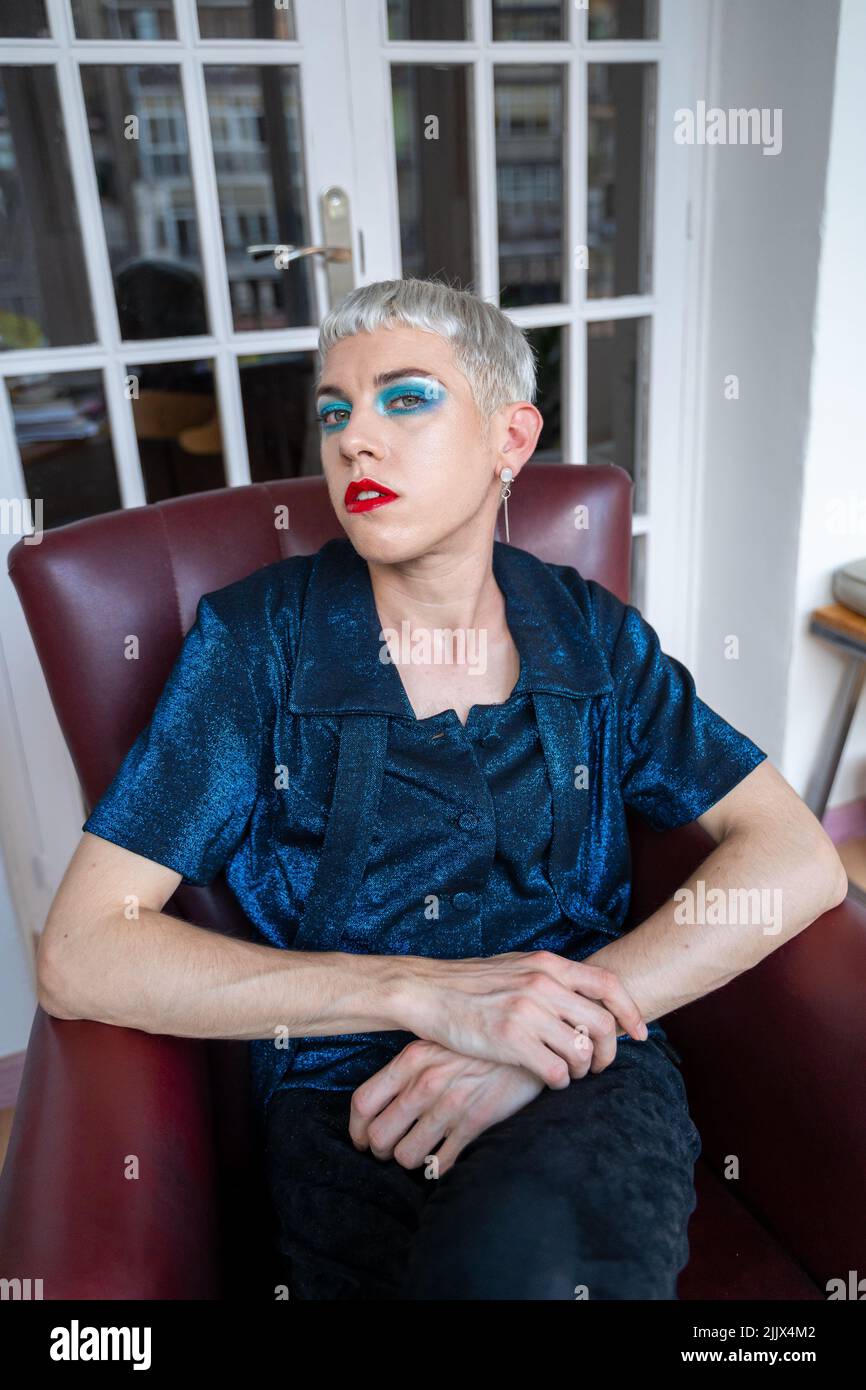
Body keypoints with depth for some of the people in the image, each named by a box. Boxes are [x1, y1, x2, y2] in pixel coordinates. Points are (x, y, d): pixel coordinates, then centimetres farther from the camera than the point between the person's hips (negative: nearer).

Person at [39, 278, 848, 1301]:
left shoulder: (593, 637, 6)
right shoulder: (254, 640, -1)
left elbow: (801, 860, 0)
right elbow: (78, 956, -8)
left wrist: (546, 1029, -15)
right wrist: (429, 992, -18)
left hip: (590, 1089, 1)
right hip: (342, 1103, 0)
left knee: (519, 1253, -31)